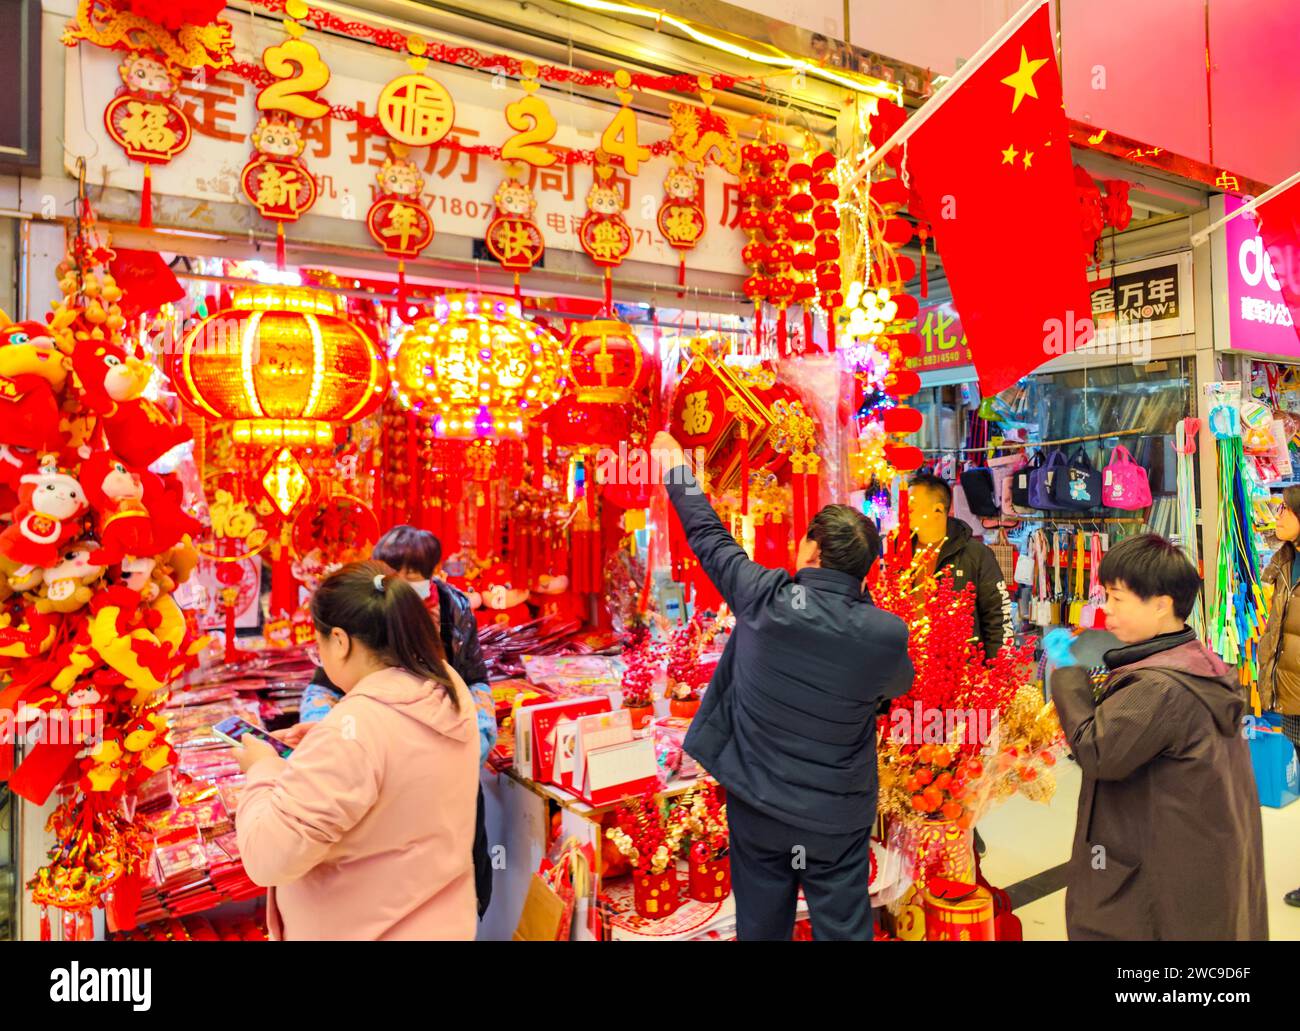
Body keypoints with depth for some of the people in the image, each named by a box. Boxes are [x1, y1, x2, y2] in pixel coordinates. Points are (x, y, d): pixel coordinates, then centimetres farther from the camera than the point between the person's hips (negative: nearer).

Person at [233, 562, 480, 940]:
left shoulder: (353, 729, -31)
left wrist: (263, 770, -13)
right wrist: (322, 743, 5)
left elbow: (268, 857, -28)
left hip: (363, 930, -7)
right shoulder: (450, 687, -7)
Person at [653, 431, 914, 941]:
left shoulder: (761, 599, -18)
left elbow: (709, 537, -1)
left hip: (757, 805, 1)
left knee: (761, 925, 19)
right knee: (843, 927, 14)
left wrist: (677, 472, 15)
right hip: (836, 817, -1)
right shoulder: (886, 634, -17)